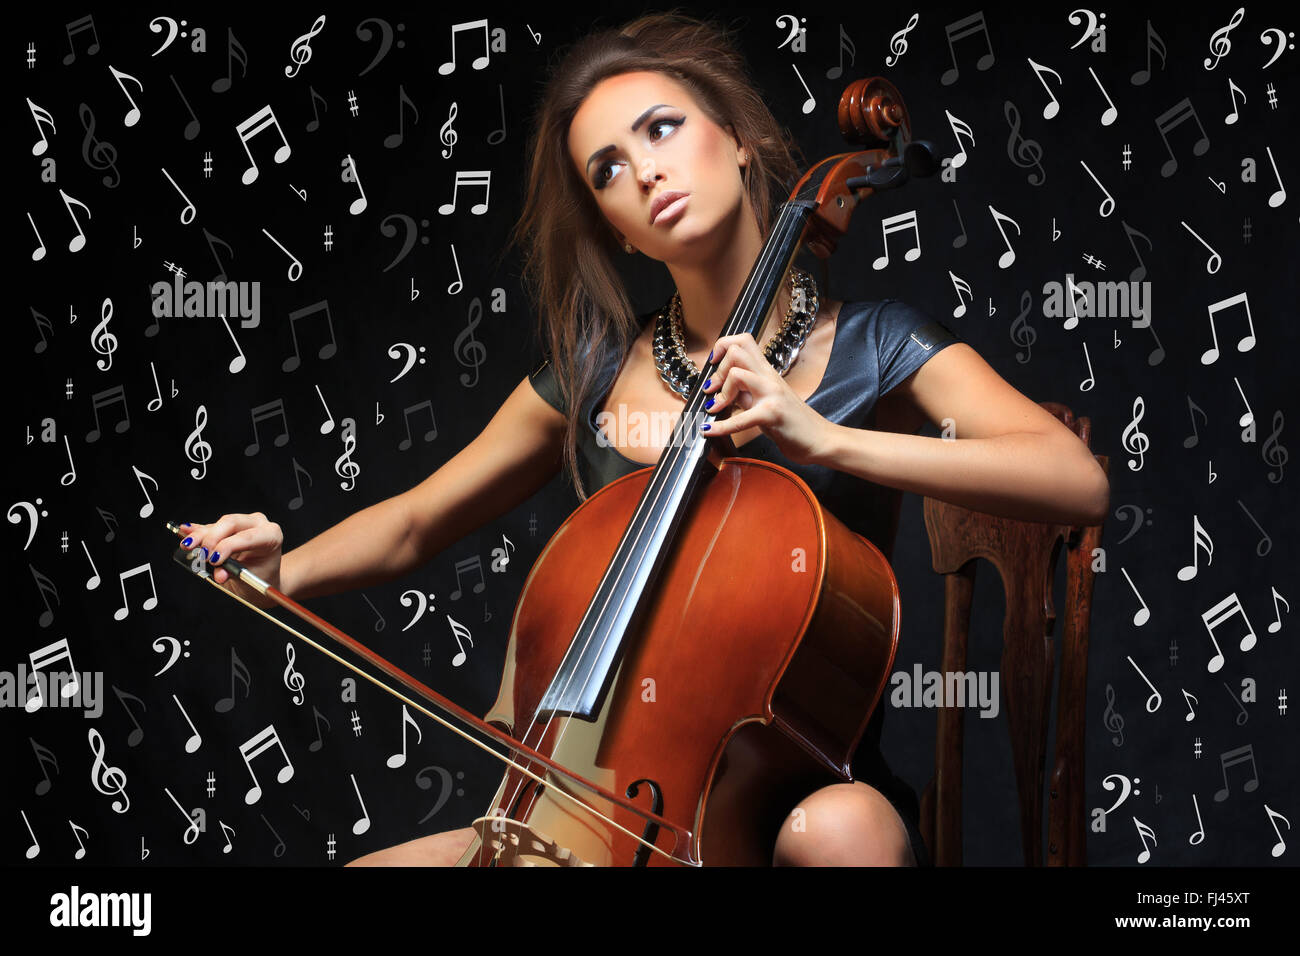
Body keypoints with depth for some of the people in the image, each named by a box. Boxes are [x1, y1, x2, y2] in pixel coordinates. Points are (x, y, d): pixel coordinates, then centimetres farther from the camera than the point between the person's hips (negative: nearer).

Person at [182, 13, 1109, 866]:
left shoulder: (873, 347, -3)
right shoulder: (594, 378, 6)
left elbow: (1079, 481, -18)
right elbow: (415, 522, 17)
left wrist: (826, 440, -27)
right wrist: (285, 569, -4)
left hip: (810, 797, -3)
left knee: (841, 828, -37)